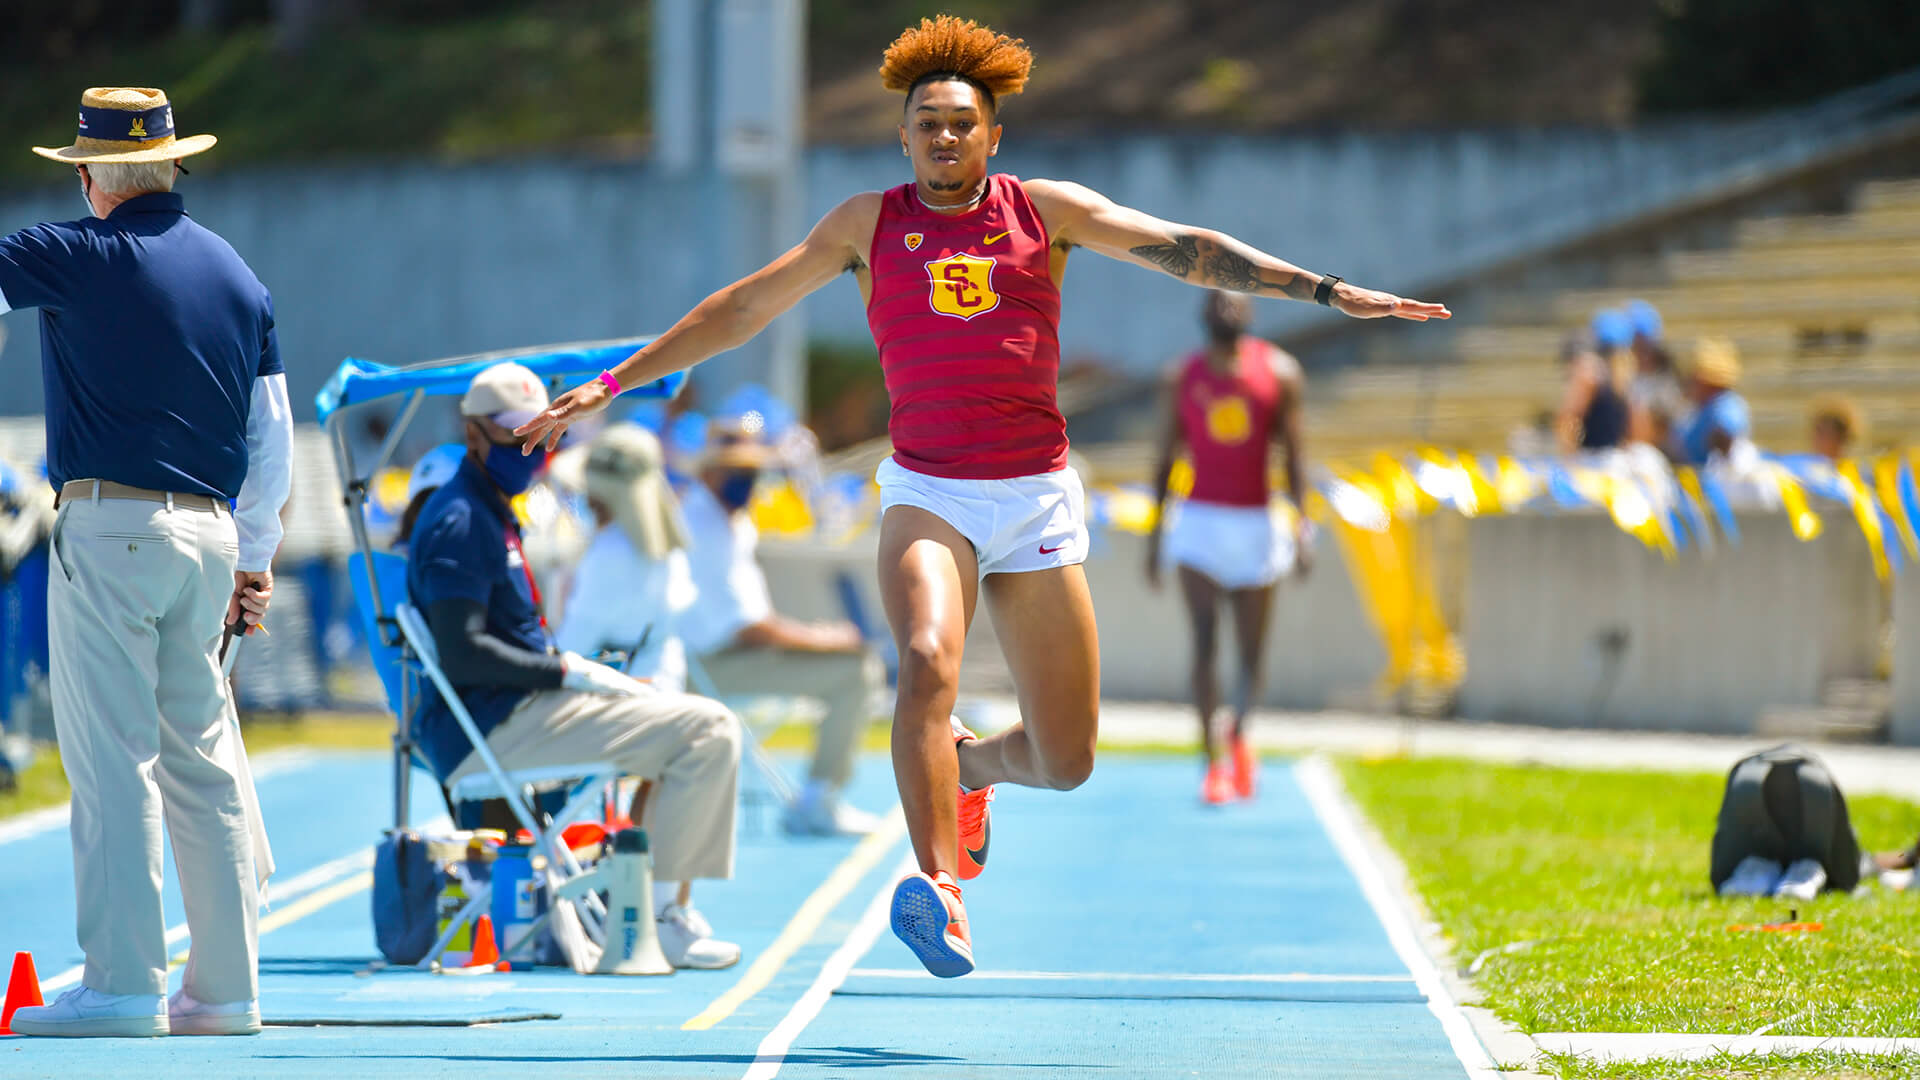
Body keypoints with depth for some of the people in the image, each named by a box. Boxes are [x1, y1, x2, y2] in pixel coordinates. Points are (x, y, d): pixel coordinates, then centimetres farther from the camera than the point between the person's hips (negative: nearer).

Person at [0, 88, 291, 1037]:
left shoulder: (78, 256, -5)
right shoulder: (238, 275, 14)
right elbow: (273, 440, 17)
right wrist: (254, 560, 23)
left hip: (109, 527, -6)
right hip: (210, 533, 6)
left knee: (111, 754, -7)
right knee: (203, 756, 10)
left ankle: (124, 983, -11)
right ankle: (226, 987, 10)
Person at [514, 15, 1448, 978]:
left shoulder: (1048, 211, 6)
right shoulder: (868, 224, 6)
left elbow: (1187, 249, 3)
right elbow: (742, 309, 12)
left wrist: (1325, 291, -5)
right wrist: (613, 384, 10)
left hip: (1038, 501, 1)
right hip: (926, 496, -1)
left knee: (1065, 762, 1)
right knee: (928, 664, -32)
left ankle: (969, 764, 36)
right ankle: (941, 894, -38)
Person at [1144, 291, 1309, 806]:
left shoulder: (1279, 372, 1)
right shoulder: (1185, 376, 4)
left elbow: (1293, 454, 2)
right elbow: (1166, 456, 10)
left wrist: (1301, 520, -8)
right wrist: (1154, 530, 7)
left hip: (1255, 525, 0)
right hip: (1200, 521, 0)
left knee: (1252, 655, 5)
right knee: (1204, 646, -12)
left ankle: (1238, 735, 31)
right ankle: (1214, 763, -12)